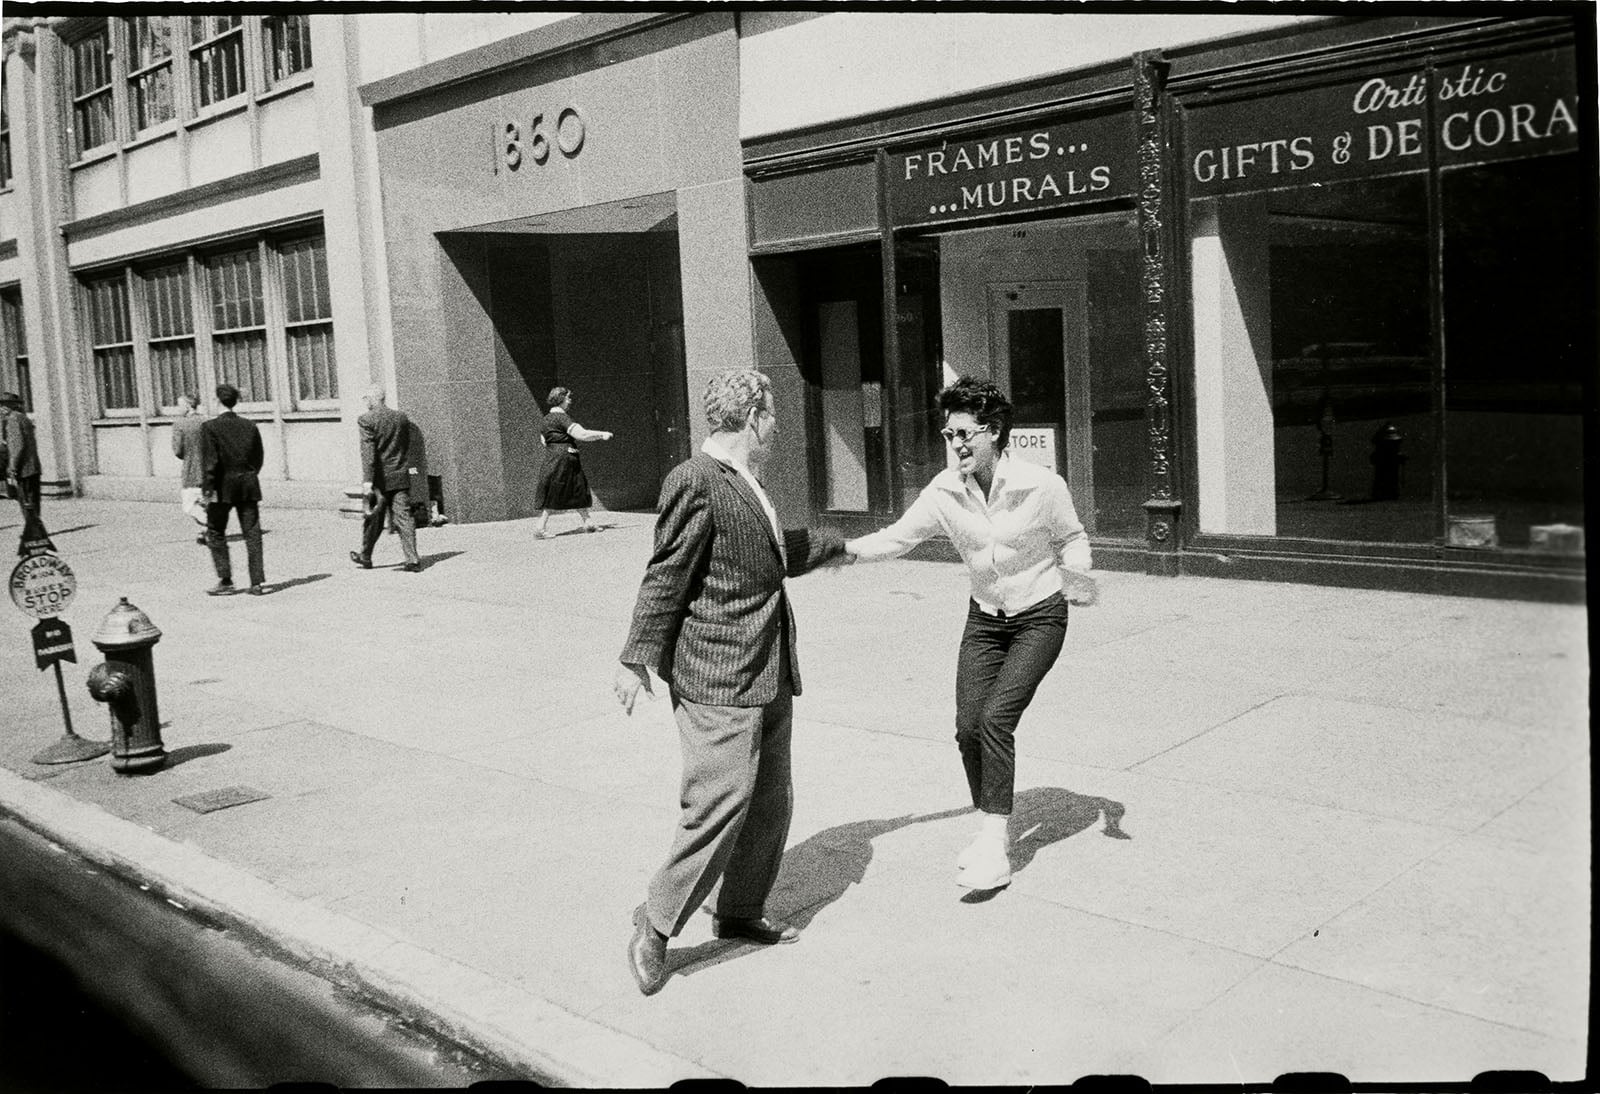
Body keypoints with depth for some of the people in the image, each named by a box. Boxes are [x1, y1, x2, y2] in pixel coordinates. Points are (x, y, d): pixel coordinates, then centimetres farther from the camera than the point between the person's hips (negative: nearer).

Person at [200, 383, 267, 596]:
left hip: (224, 485, -4)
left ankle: (225, 581, 8)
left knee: (216, 533, 10)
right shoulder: (250, 426, 5)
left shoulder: (211, 427, -8)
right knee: (252, 534, 5)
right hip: (248, 485, 4)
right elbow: (259, 458, 8)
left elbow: (210, 461, -13)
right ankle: (257, 582, 2)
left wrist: (210, 489, -11)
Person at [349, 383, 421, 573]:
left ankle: (365, 557, 27)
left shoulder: (366, 420, -9)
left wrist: (368, 480, -18)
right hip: (401, 478, 4)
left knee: (373, 519, 10)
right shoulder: (402, 418, 8)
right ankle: (412, 560, -7)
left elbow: (368, 451, -16)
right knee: (403, 517, 1)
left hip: (380, 479, -4)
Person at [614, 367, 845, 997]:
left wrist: (837, 545, 45)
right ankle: (658, 923, 3)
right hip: (716, 675, -10)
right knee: (721, 801, -11)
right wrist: (637, 660, -16)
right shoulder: (695, 483, -14)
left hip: (769, 673, 10)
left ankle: (740, 913, 28)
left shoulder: (747, 485, 16)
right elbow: (664, 578, -15)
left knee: (770, 802, 13)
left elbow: (779, 554, 33)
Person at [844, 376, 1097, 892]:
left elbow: (1071, 538, -4)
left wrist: (1078, 577, -23)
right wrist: (845, 549, -16)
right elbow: (898, 536, -1)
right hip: (985, 617, 4)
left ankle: (994, 846, -10)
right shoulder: (945, 491, -10)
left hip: (1040, 616, -4)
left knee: (995, 718, -19)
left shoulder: (1040, 485, -20)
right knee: (968, 727, -4)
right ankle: (992, 835, 18)